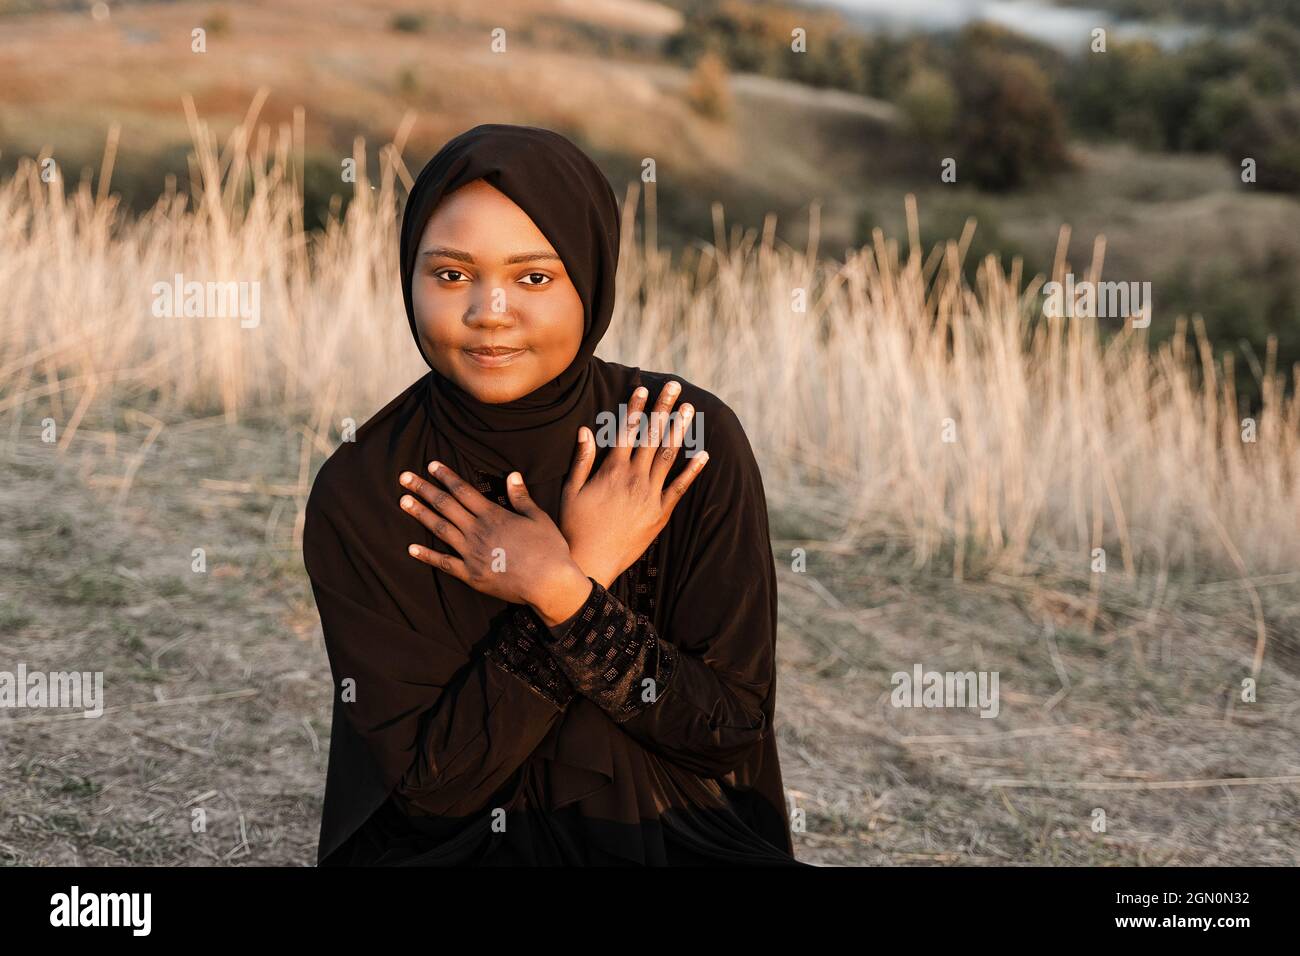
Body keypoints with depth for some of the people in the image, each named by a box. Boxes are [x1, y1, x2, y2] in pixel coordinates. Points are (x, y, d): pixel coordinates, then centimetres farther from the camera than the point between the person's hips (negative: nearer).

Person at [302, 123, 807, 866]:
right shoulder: (359, 491, -9)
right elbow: (429, 781, -11)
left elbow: (738, 727, -8)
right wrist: (588, 567, -17)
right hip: (453, 844, -1)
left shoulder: (693, 440, -9)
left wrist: (560, 594, -19)